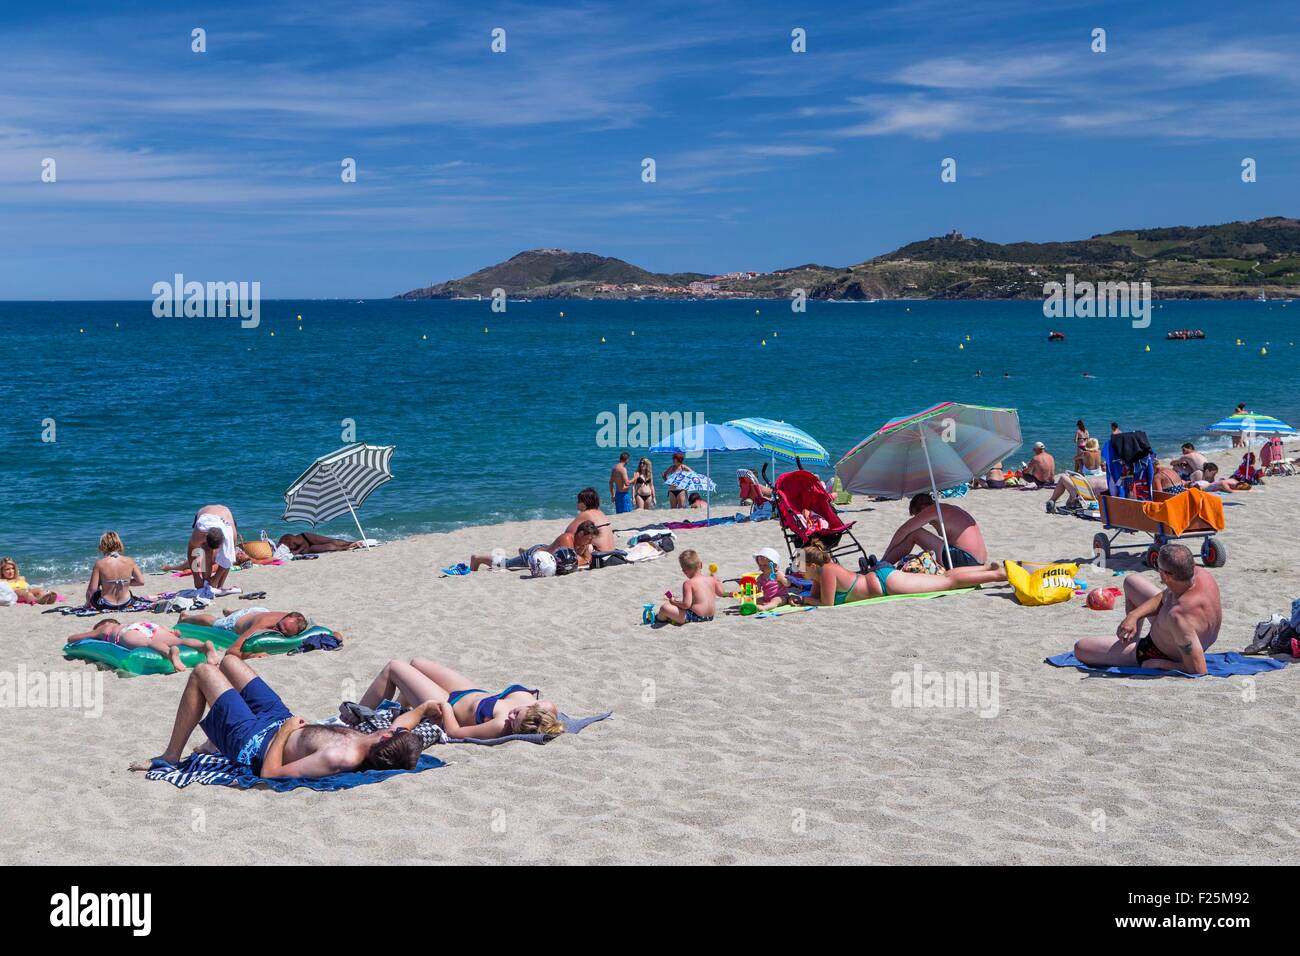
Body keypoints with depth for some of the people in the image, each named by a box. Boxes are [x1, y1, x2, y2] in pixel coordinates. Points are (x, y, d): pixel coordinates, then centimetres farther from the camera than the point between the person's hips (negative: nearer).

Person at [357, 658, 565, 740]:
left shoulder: (501, 726, -45)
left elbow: (454, 731, -30)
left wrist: (444, 705, -19)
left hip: (447, 708, -7)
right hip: (473, 692, 7)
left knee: (393, 668, 9)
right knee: (415, 662, 28)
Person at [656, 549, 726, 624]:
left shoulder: (688, 583, -14)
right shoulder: (711, 579, 3)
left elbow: (686, 604, -23)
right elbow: (721, 593, 19)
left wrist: (674, 602, -5)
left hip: (695, 617, -8)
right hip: (710, 616, 8)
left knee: (664, 607, -7)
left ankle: (661, 618, 25)